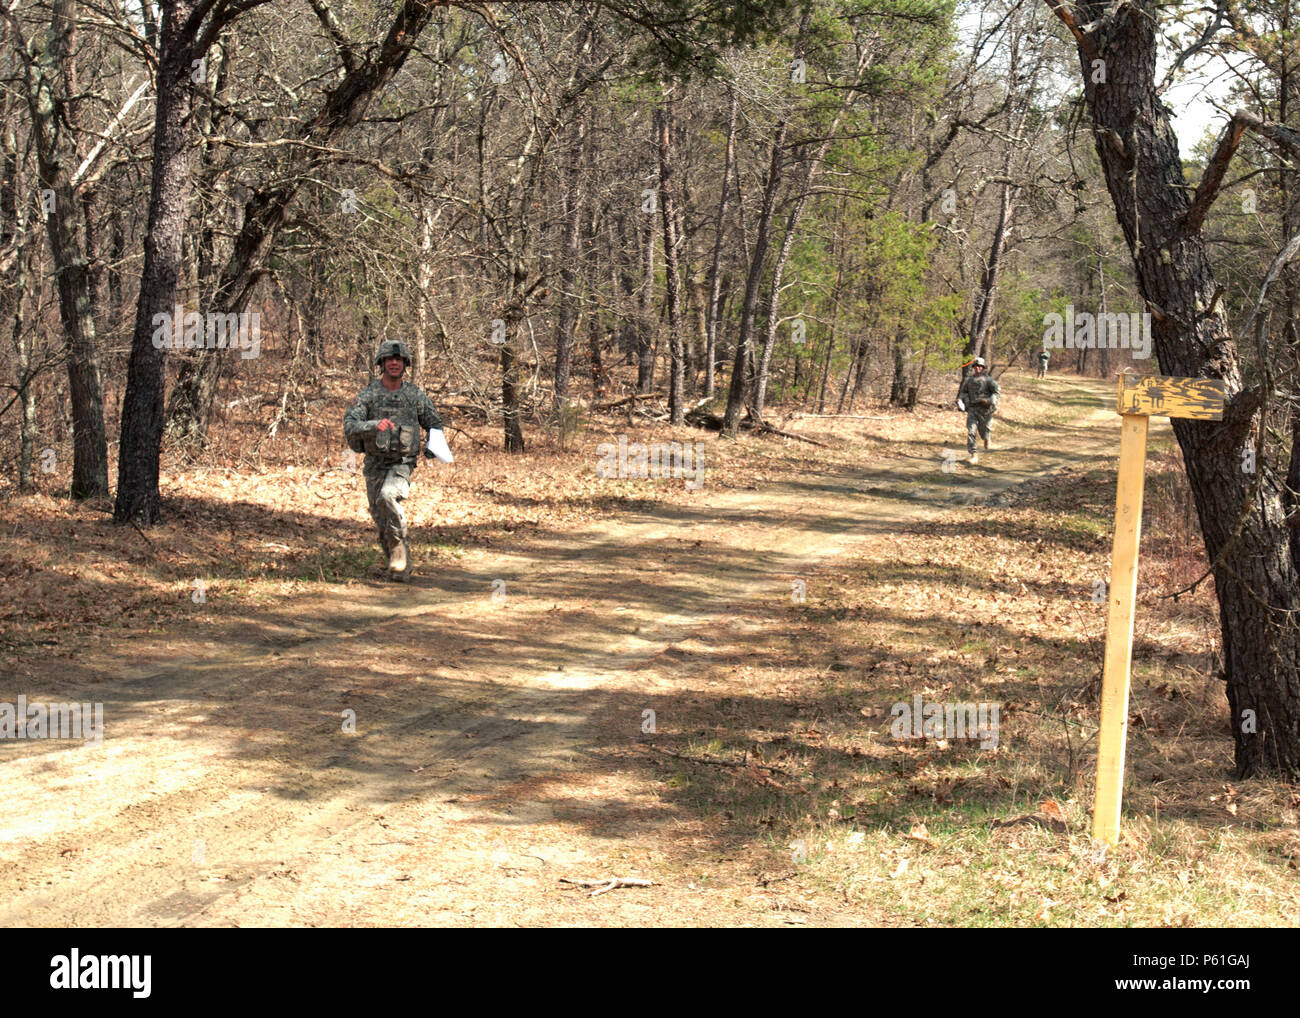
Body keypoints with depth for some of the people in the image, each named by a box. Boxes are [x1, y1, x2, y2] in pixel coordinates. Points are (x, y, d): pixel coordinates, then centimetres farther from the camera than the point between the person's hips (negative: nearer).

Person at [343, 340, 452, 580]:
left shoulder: (415, 395, 1)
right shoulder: (369, 394, -2)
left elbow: (435, 424, 15)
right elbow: (349, 425, -14)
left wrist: (433, 447, -4)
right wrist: (374, 425, -32)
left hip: (403, 464, -2)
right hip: (375, 465, 2)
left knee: (388, 496, -31)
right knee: (380, 519, 4)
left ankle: (399, 543, -13)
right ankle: (401, 563, 22)